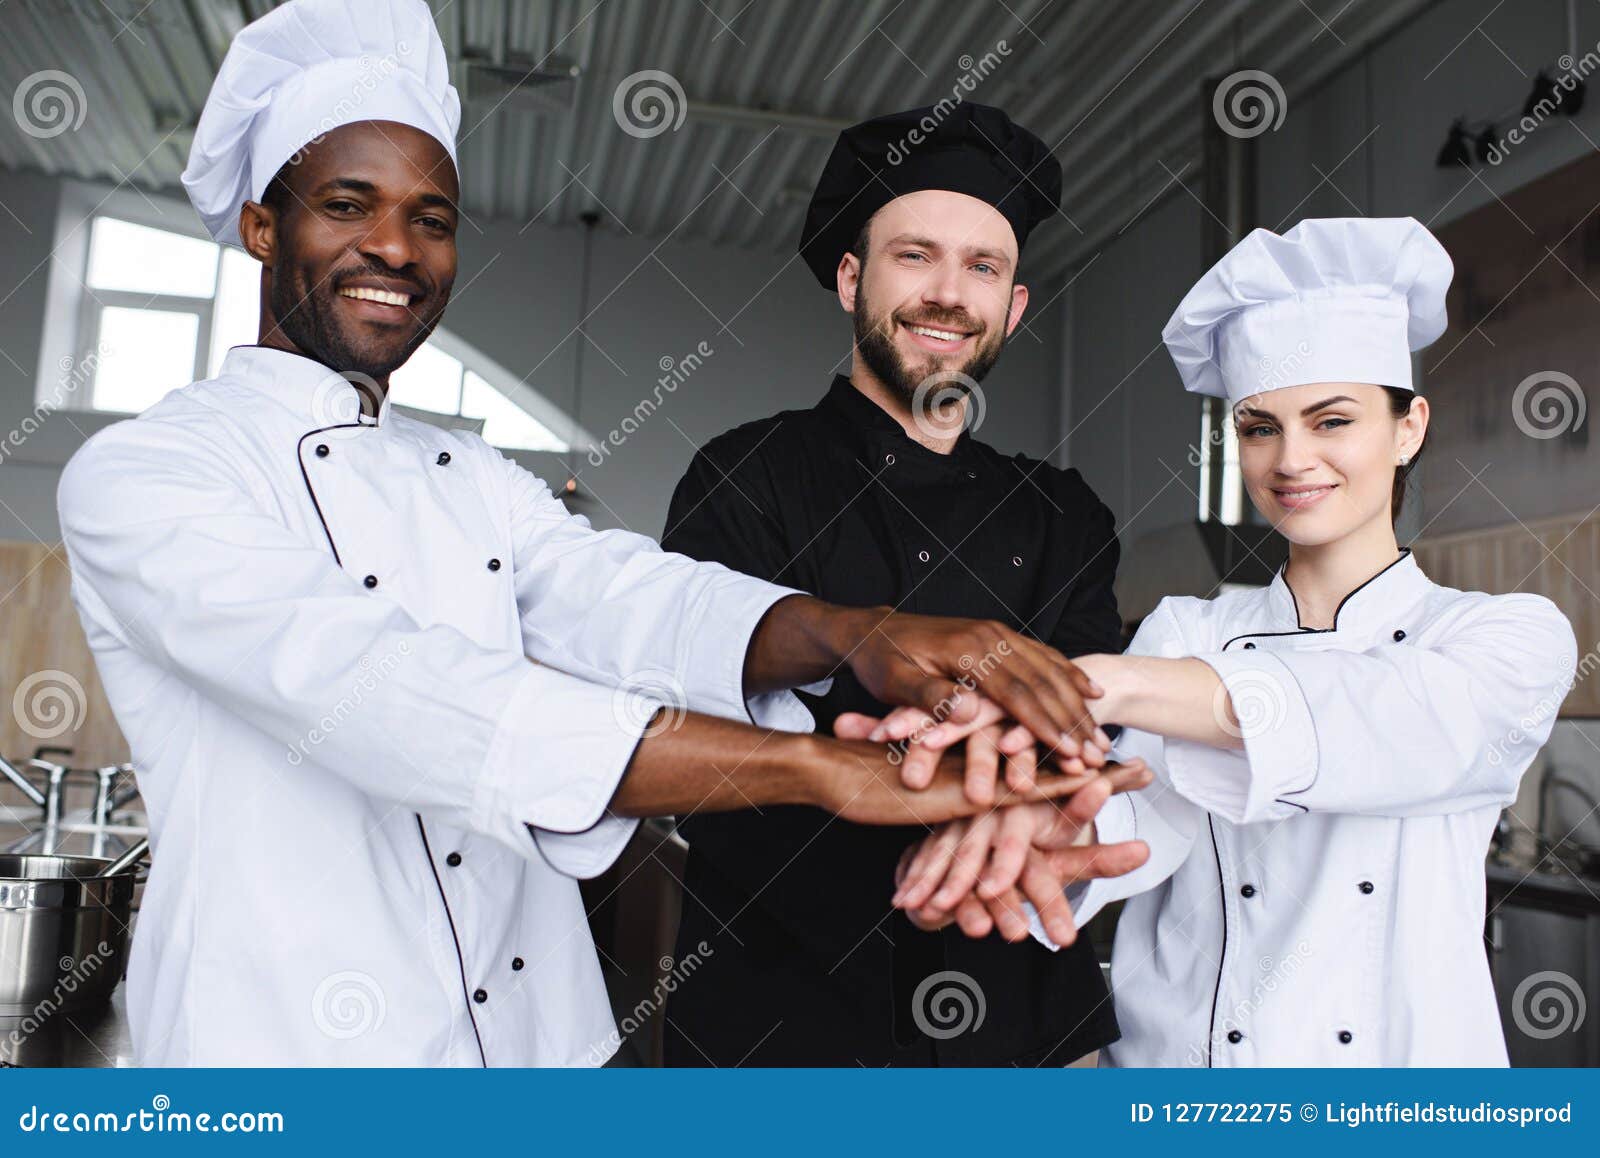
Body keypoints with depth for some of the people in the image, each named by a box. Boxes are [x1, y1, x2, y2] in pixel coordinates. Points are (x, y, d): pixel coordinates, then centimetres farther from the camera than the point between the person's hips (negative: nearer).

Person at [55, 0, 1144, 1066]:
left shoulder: (477, 479, 8)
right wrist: (820, 766, -34)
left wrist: (854, 634, -32)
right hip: (291, 1041, -5)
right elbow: (373, 691, -27)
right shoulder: (137, 475, -11)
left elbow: (629, 600, -9)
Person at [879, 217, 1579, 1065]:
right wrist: (1037, 812, -33)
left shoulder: (1512, 637, 2)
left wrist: (1104, 682, -33)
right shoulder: (1184, 633, 7)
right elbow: (1146, 818, -9)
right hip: (1176, 1049, 2)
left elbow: (1405, 728, -20)